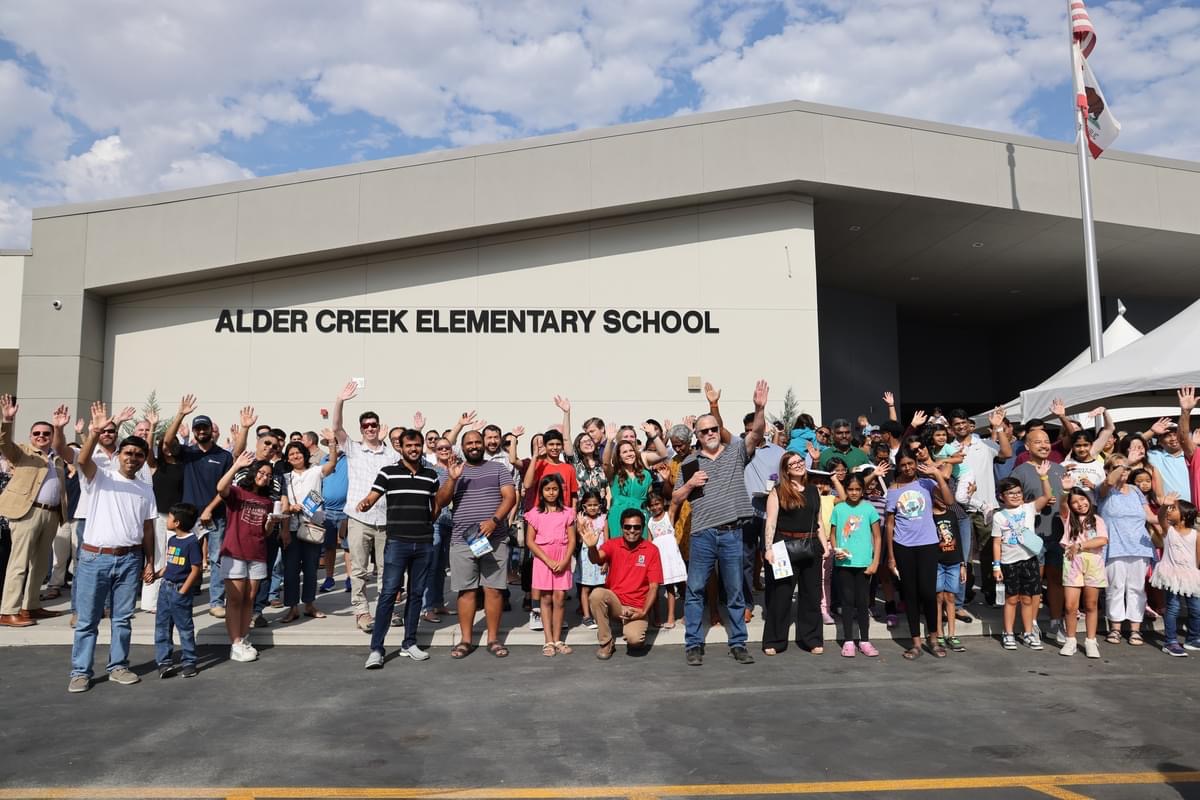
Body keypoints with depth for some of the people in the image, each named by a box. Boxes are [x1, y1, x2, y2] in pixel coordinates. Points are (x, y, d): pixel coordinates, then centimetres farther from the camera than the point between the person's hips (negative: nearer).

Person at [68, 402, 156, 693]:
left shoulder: (146, 490, 10)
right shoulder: (99, 478, 0)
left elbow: (148, 528, 11)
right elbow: (83, 459, -22)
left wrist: (150, 562, 5)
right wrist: (96, 431, -40)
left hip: (130, 560, 3)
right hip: (94, 558, -3)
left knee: (123, 618, 11)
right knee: (87, 620, 4)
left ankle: (118, 666, 22)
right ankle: (80, 671, 15)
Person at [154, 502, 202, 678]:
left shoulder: (192, 542, -15)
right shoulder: (172, 539, 10)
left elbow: (196, 569, -16)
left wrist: (183, 591, -16)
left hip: (180, 590, -8)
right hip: (165, 587, 8)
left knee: (185, 627, 3)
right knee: (161, 625, 9)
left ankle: (188, 662, 13)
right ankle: (163, 661, 17)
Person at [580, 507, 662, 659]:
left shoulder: (651, 550, -4)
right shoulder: (613, 545, -3)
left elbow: (654, 586, -4)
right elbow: (597, 558, -25)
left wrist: (643, 611, -15)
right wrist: (591, 547, -48)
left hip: (636, 608, -1)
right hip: (614, 600, 1)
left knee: (634, 639, -28)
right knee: (597, 593, -31)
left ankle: (635, 635, 13)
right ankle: (606, 642, -11)